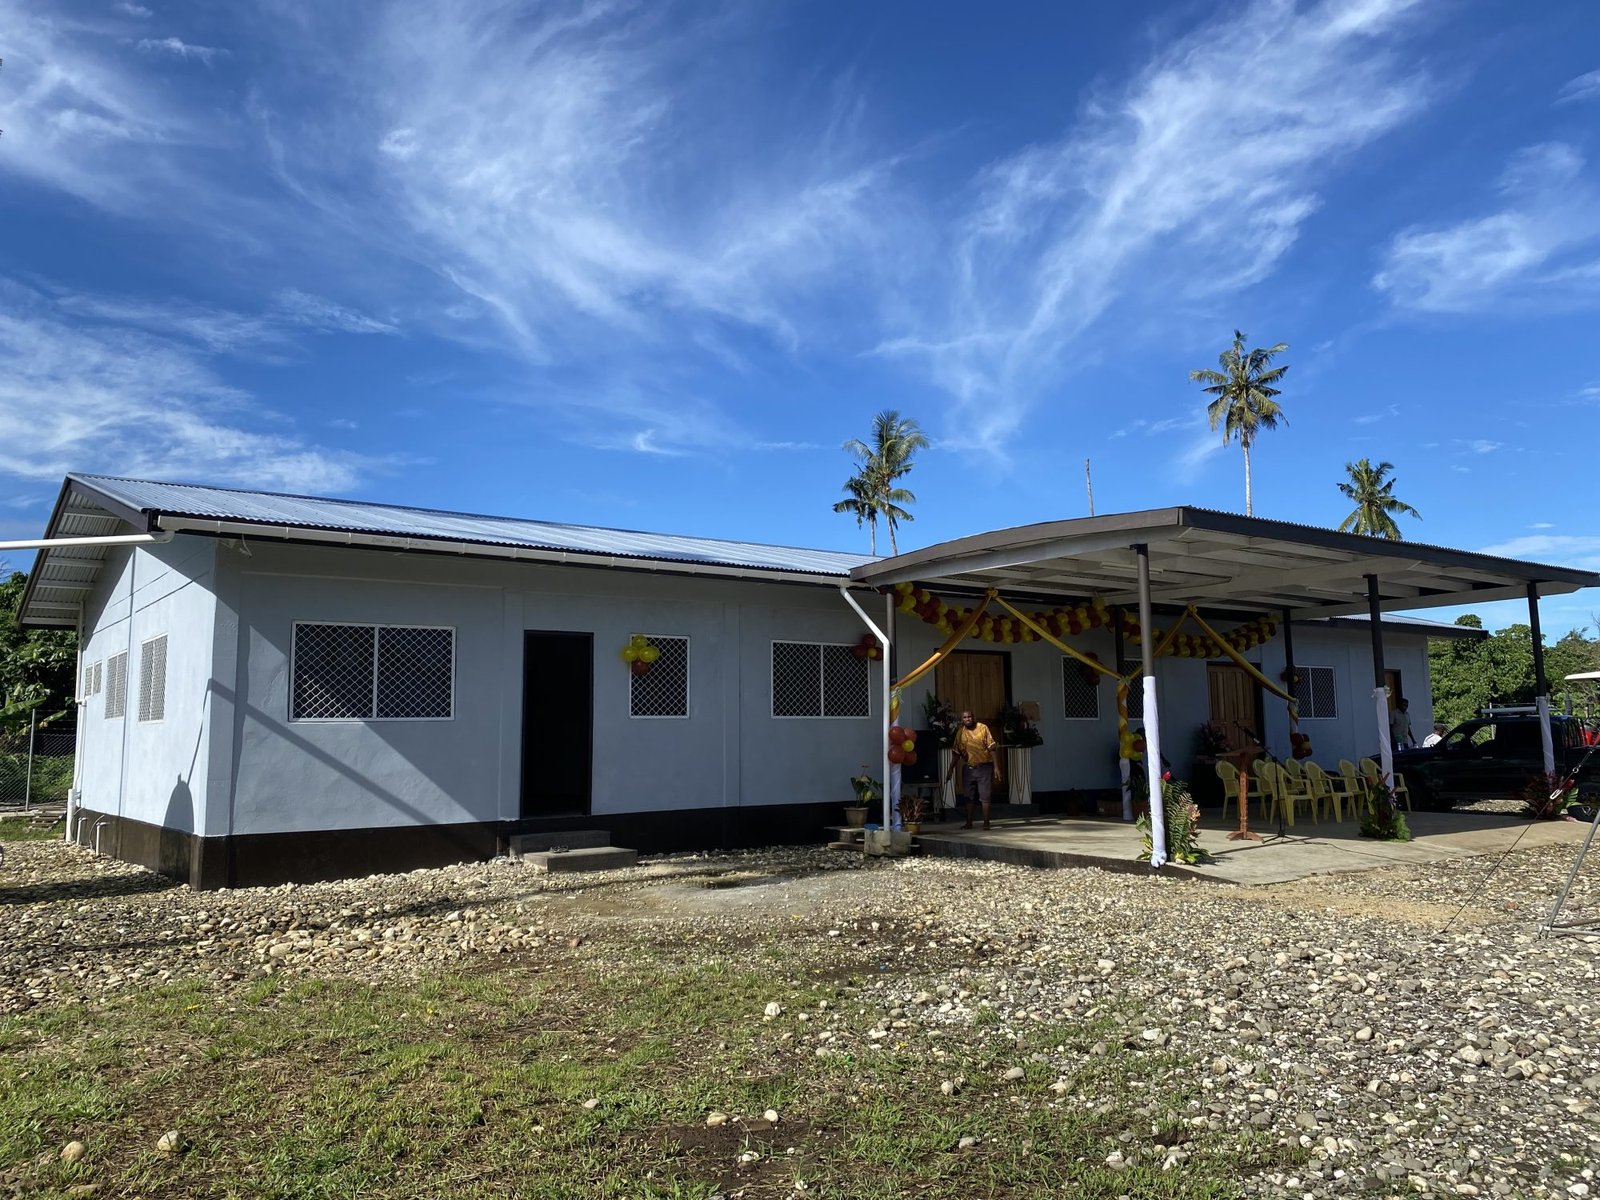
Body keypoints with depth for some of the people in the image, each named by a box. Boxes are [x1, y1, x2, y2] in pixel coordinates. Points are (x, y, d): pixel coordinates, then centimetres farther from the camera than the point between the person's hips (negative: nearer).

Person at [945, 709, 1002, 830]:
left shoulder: (983, 728, -6)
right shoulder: (960, 732, 3)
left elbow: (992, 748, -7)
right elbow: (956, 753, 10)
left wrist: (996, 767, -11)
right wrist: (951, 769, 8)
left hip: (984, 767, -3)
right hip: (968, 768, 3)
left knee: (984, 796, -3)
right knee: (969, 797, 7)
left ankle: (986, 822, 3)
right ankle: (969, 823, 14)